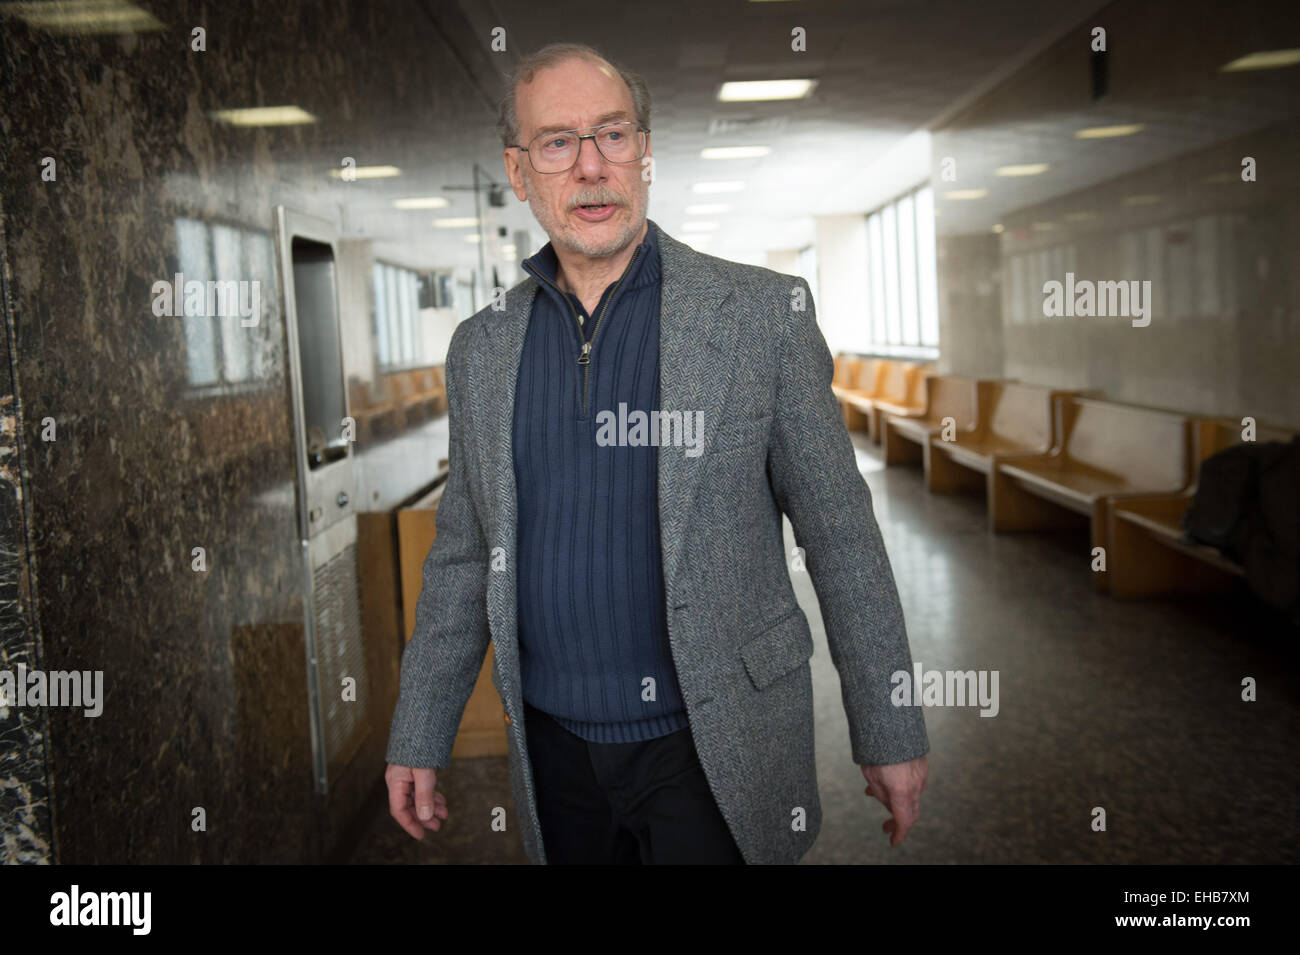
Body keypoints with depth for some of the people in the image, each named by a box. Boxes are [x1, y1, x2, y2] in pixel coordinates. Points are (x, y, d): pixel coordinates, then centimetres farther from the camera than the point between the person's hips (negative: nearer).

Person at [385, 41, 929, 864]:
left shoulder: (764, 313, -7)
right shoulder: (482, 348, 4)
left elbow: (841, 536, -5)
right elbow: (463, 558, 10)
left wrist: (892, 736, -4)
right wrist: (418, 741, 10)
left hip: (712, 747, -3)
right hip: (554, 747, 4)